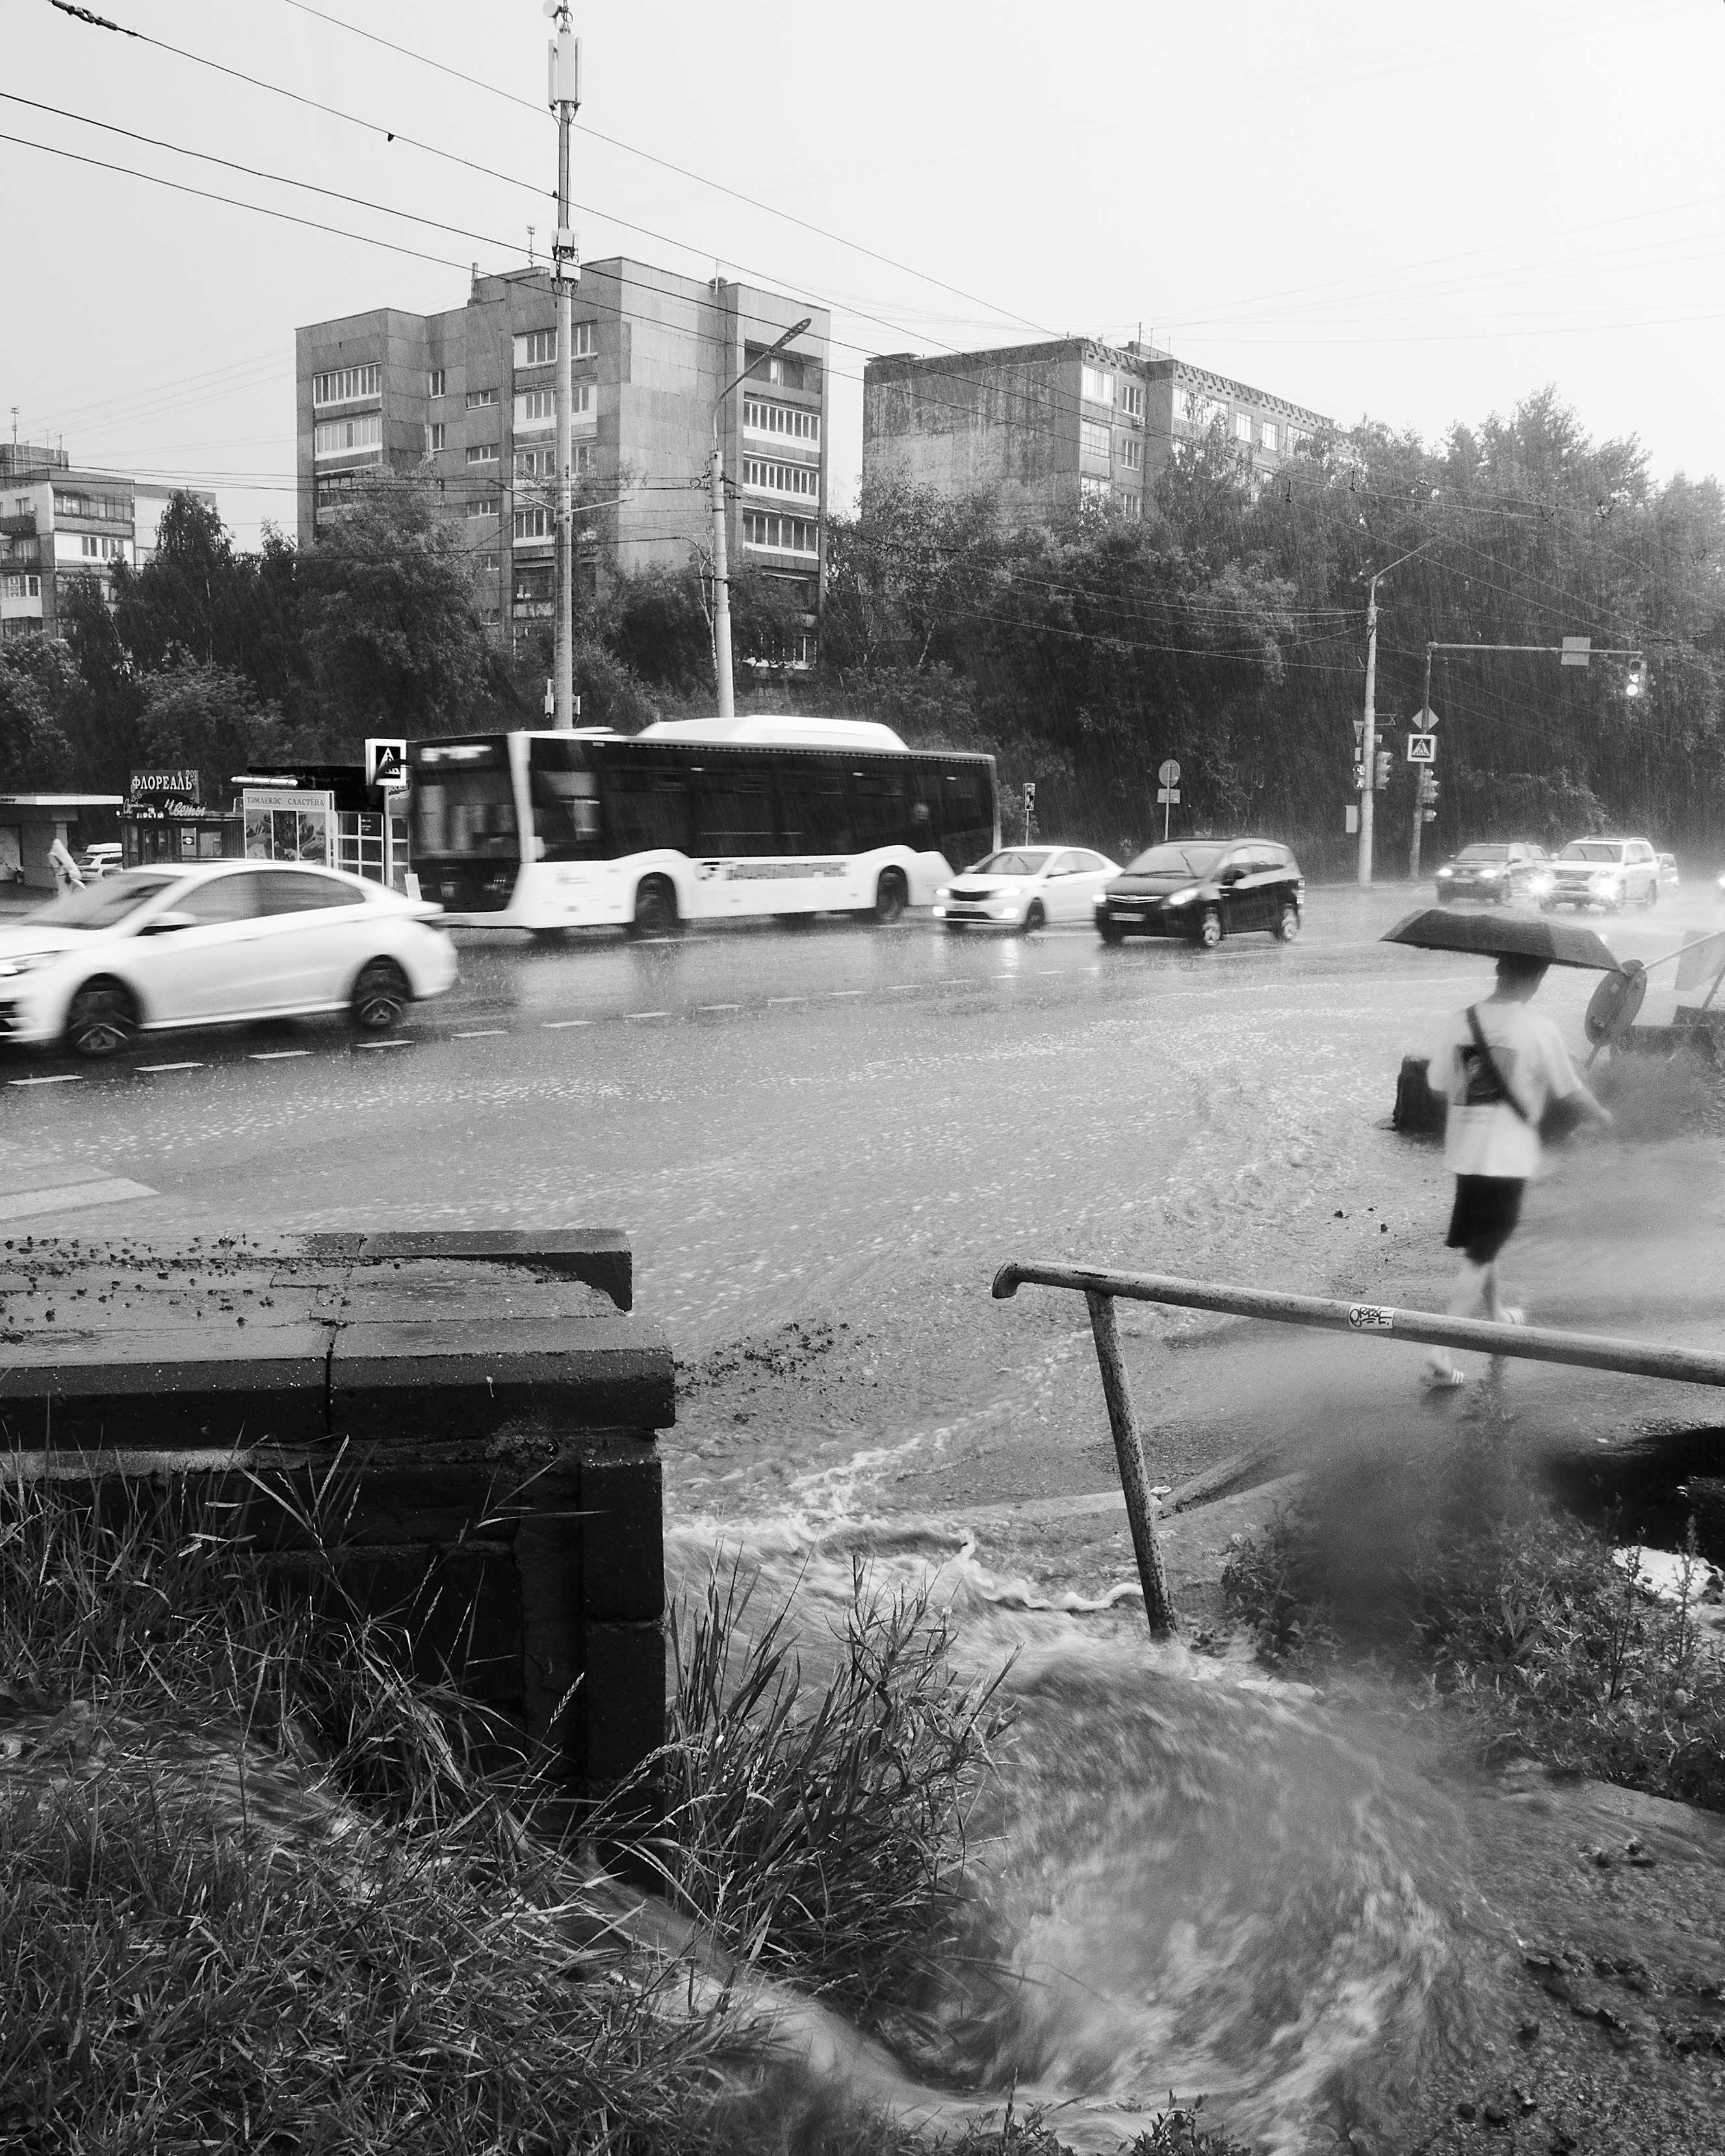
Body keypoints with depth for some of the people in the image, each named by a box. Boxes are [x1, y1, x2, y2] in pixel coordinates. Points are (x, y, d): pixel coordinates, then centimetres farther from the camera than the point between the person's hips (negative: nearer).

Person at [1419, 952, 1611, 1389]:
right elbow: (1570, 1092, -3)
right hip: (1508, 1157, -5)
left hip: (1463, 1152, 5)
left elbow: (1438, 1085, 2)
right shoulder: (1540, 1030, -13)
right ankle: (1439, 1354, -9)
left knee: (1482, 1243, 25)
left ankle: (1497, 1316, 47)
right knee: (1479, 1258, -1)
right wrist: (1602, 1114, 18)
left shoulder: (1459, 1022, -4)